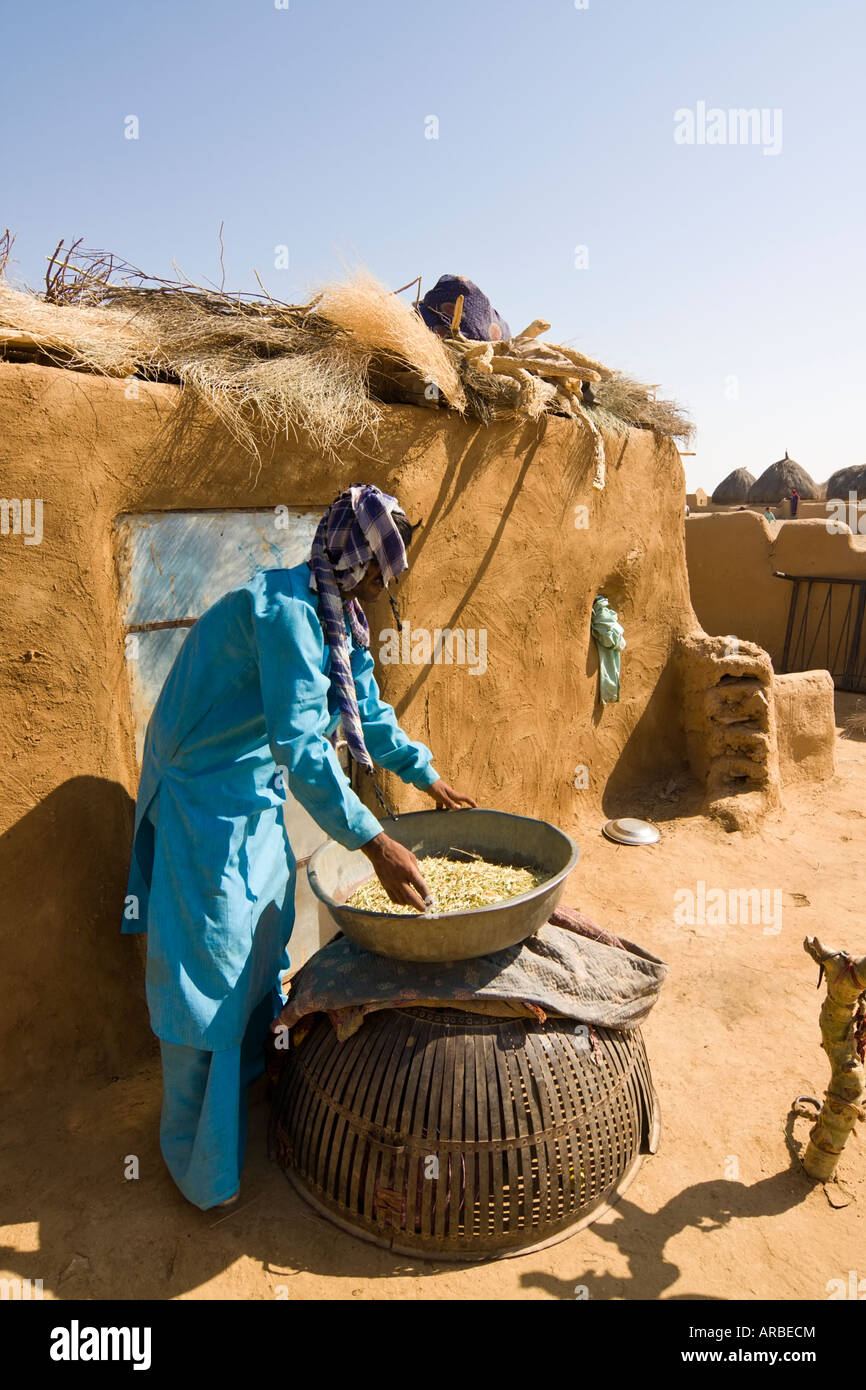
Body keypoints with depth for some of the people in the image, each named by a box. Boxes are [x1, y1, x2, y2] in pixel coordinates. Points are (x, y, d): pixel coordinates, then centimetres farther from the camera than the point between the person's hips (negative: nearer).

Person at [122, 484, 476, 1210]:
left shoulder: (338, 615, 3)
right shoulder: (285, 607, -27)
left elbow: (369, 711, 15)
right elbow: (303, 742, -34)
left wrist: (429, 777, 20)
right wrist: (373, 843, -34)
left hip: (259, 797, 9)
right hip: (206, 802, -9)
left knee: (263, 943, 22)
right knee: (208, 965, 1)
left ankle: (254, 1072, 47)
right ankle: (198, 1158, 20)